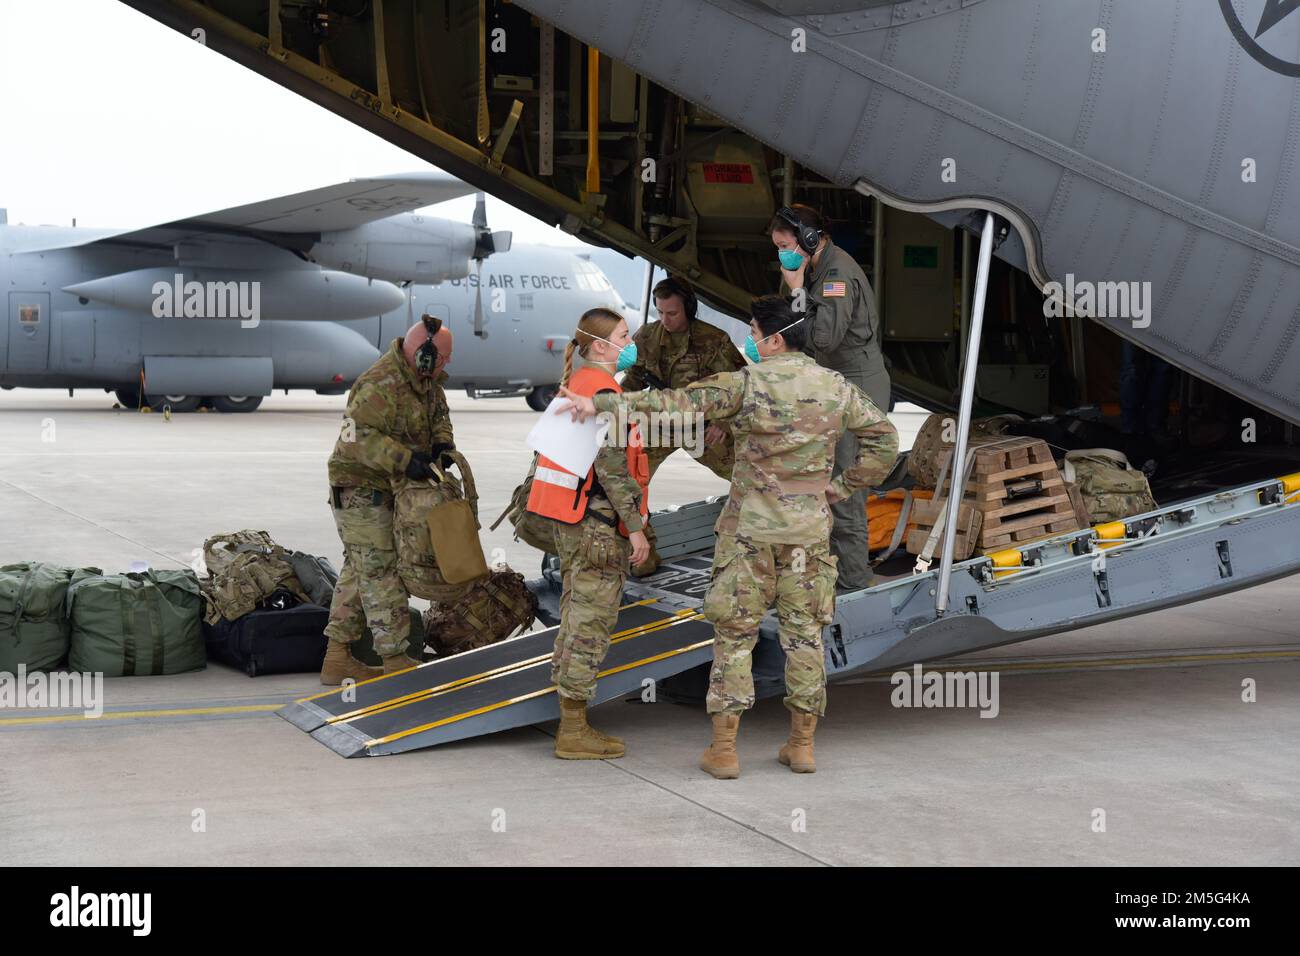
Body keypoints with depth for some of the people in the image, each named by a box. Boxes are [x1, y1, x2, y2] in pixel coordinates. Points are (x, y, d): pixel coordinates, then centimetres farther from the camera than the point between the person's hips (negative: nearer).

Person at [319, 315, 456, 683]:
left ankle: (337, 659, 20)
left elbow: (438, 411, 12)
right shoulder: (382, 386, -27)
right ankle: (395, 661, -2)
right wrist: (405, 459, -37)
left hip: (381, 489, 10)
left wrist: (442, 440, -10)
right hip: (360, 489, -10)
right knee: (380, 573, -6)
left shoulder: (423, 378, 3)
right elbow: (358, 437, -31)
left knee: (359, 571, 13)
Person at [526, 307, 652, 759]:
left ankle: (571, 723, 20)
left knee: (577, 617, 14)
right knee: (590, 621, -5)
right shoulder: (604, 390, -15)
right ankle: (574, 733, 0)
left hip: (572, 517, 10)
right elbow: (612, 467, -19)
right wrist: (635, 527, -16)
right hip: (598, 521, -10)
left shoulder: (577, 383, 15)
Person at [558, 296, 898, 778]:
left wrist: (599, 403, -13)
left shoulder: (747, 384, -11)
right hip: (810, 526, 4)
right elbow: (884, 438, 11)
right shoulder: (836, 387, 3)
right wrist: (842, 486, 13)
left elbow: (676, 403, -15)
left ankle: (723, 748, 5)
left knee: (734, 632, 4)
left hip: (751, 526, -4)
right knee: (803, 632, 11)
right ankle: (802, 745, 15)